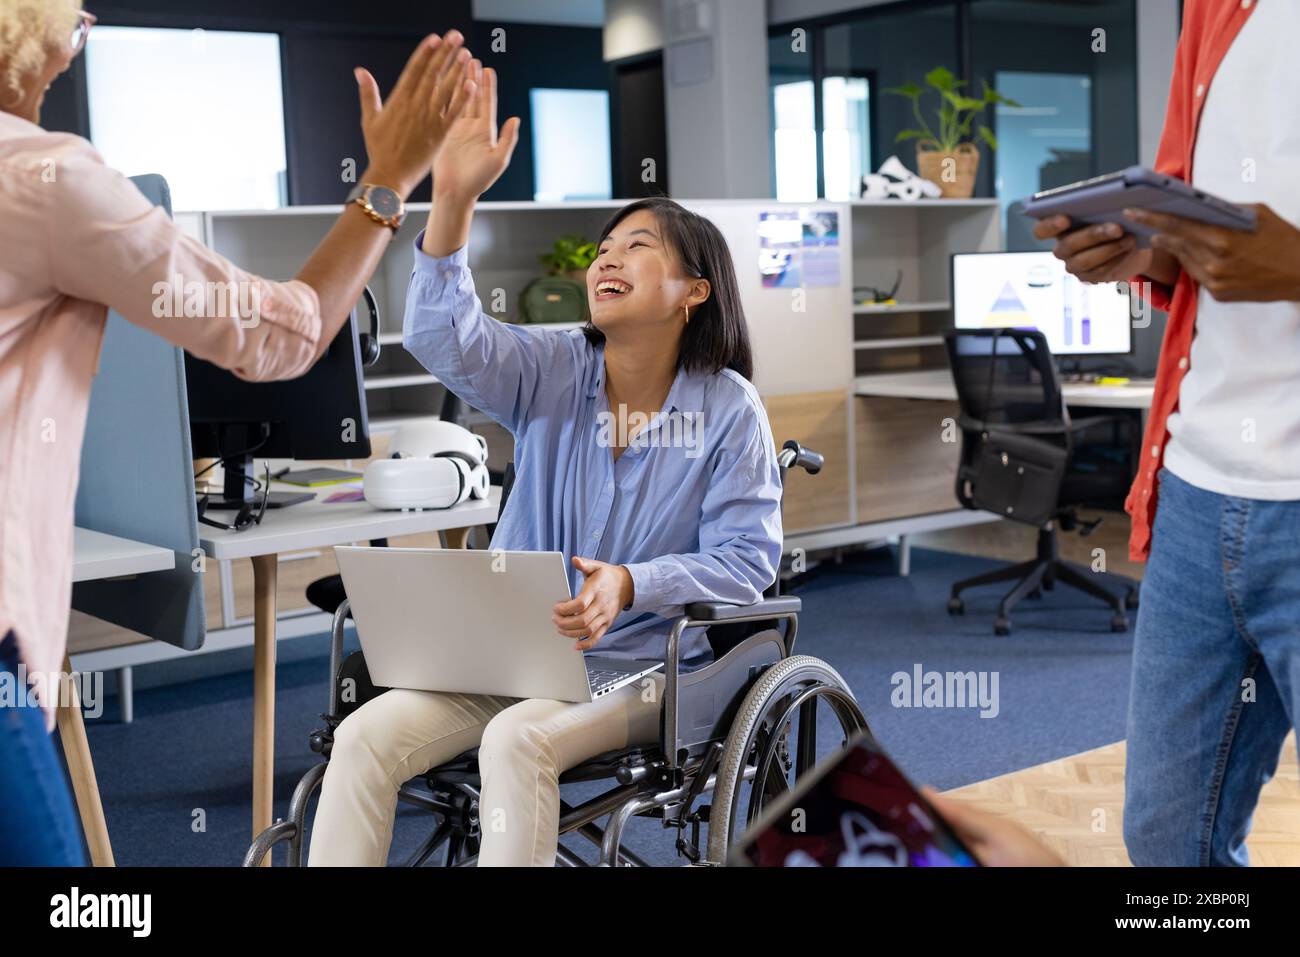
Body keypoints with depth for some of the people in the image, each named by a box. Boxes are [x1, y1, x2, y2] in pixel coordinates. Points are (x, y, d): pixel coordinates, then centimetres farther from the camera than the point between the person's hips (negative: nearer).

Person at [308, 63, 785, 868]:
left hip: (643, 669, -3)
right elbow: (447, 341, -16)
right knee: (364, 736, -19)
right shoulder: (554, 372, 3)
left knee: (517, 740, -33)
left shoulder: (728, 408, -4)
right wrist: (453, 202, -29)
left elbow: (748, 559, -7)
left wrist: (630, 586, -24)